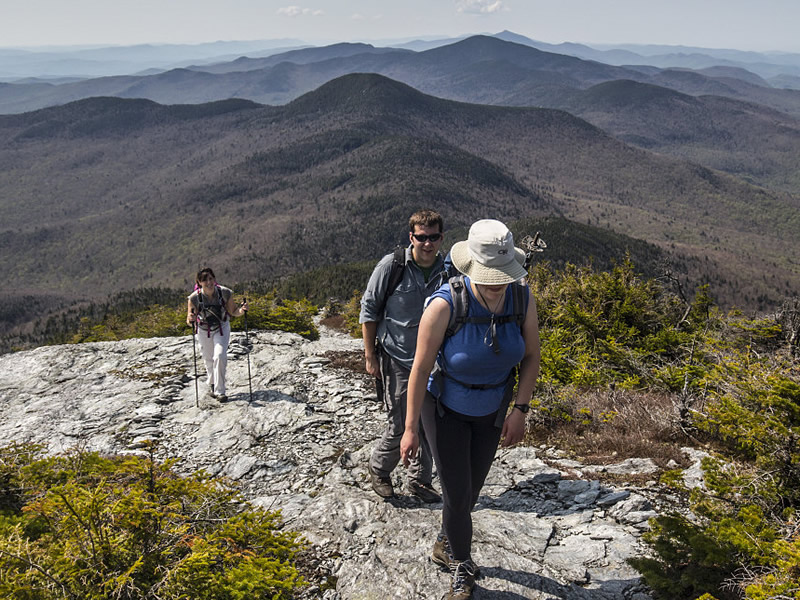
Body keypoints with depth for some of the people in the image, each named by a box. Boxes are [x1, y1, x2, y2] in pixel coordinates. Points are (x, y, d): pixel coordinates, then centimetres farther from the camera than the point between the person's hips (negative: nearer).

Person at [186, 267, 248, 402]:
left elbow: (233, 312, -7)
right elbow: (189, 322, -15)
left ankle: (219, 391, -7)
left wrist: (241, 310, -27)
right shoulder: (195, 297, -22)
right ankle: (213, 385, 43)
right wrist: (191, 320, -38)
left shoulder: (225, 293, -21)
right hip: (204, 330, 1)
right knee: (209, 360, 14)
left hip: (222, 328, -1)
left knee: (220, 357, -18)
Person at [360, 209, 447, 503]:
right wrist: (370, 356, -5)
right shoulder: (391, 266, -12)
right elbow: (369, 309, -4)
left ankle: (420, 479, 31)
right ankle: (378, 468, 27)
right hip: (396, 360, -4)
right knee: (400, 424, -1)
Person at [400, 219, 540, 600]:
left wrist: (520, 411, -11)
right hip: (445, 408, -4)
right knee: (457, 494, 1)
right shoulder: (444, 305, -33)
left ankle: (445, 544, 51)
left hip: (491, 410, 4)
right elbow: (421, 368, -23)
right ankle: (462, 568, 31)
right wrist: (411, 429, -18)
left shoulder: (523, 299, -21)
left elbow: (531, 357, -5)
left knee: (472, 487, 20)